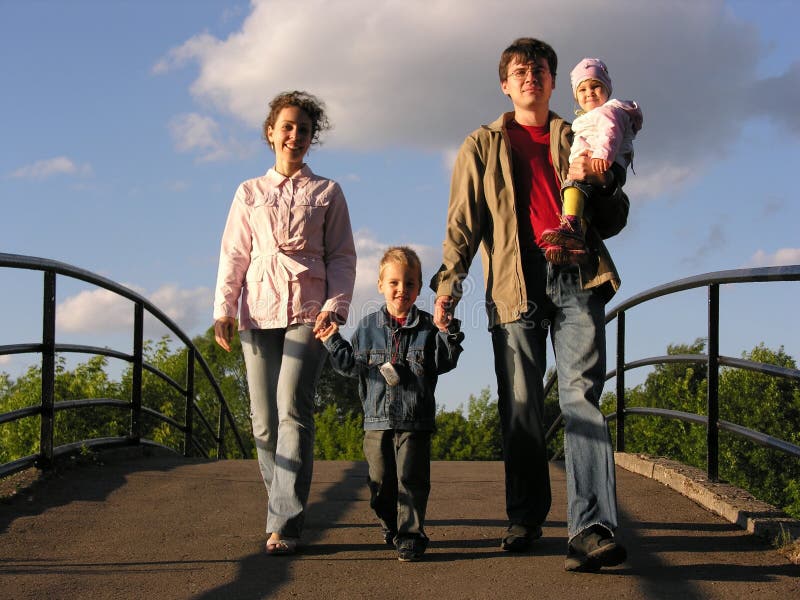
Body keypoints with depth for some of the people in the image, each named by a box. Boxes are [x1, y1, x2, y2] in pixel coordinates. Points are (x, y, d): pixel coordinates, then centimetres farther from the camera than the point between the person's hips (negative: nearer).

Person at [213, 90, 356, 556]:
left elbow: (342, 256, 9)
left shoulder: (327, 192, 13)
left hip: (307, 312, -3)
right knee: (265, 421, -1)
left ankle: (284, 525, -20)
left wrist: (336, 304, -7)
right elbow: (234, 254, 13)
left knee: (293, 411, -18)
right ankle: (287, 508, 16)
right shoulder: (249, 193, 17)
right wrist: (224, 308, 0)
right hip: (259, 312, 3)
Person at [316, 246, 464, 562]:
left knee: (411, 479, -4)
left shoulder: (427, 326, 1)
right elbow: (352, 364, 10)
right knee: (380, 481, 9)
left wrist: (447, 332, -18)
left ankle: (411, 534, 2)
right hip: (377, 420, 3)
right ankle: (391, 526, 27)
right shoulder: (367, 327, 8)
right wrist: (333, 341, 2)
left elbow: (443, 362, -6)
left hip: (415, 420, -3)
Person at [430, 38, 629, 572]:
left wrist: (598, 185, -1)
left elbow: (614, 221, 21)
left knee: (582, 395, -14)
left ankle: (592, 528, -24)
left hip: (577, 276, 0)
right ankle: (525, 517, 12)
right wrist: (448, 283, -3)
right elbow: (463, 222, 11)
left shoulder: (579, 142, 22)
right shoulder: (483, 145, 19)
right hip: (515, 282, 1)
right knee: (520, 405, -1)